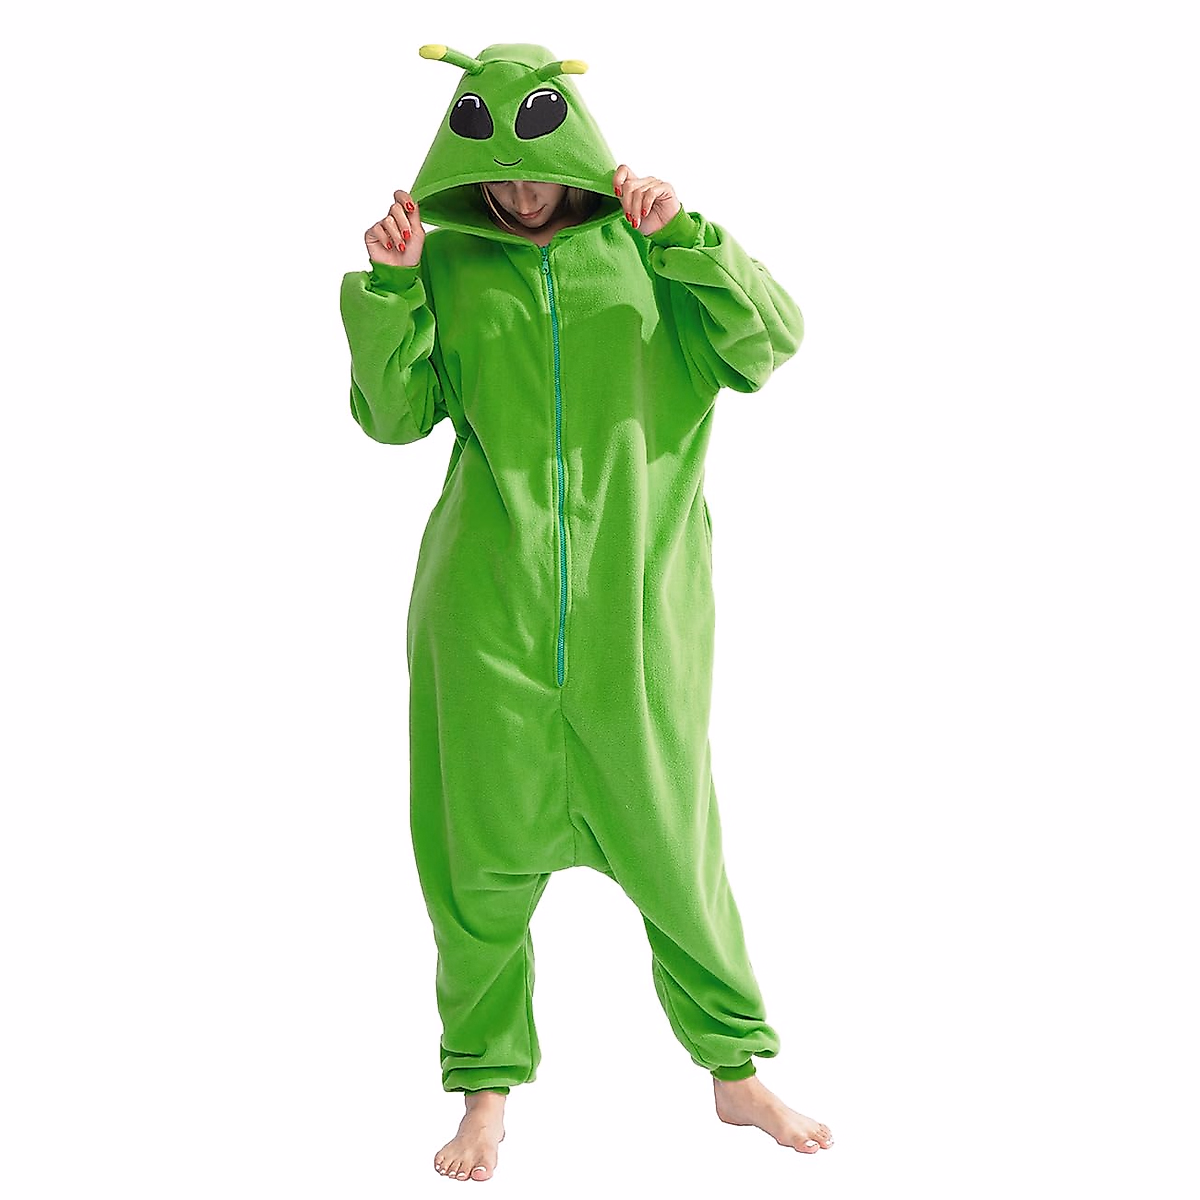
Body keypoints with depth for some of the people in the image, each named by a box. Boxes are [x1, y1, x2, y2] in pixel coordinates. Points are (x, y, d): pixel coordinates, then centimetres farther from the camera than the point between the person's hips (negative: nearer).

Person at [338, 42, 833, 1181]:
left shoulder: (644, 247, 5)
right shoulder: (449, 259, 7)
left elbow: (771, 340, -5)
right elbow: (395, 415, 2)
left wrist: (681, 233, -16)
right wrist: (388, 285, -10)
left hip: (634, 605, 0)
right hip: (488, 606, 1)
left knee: (671, 840, 6)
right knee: (483, 852, 5)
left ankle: (735, 1067, 22)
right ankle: (486, 1089, 20)